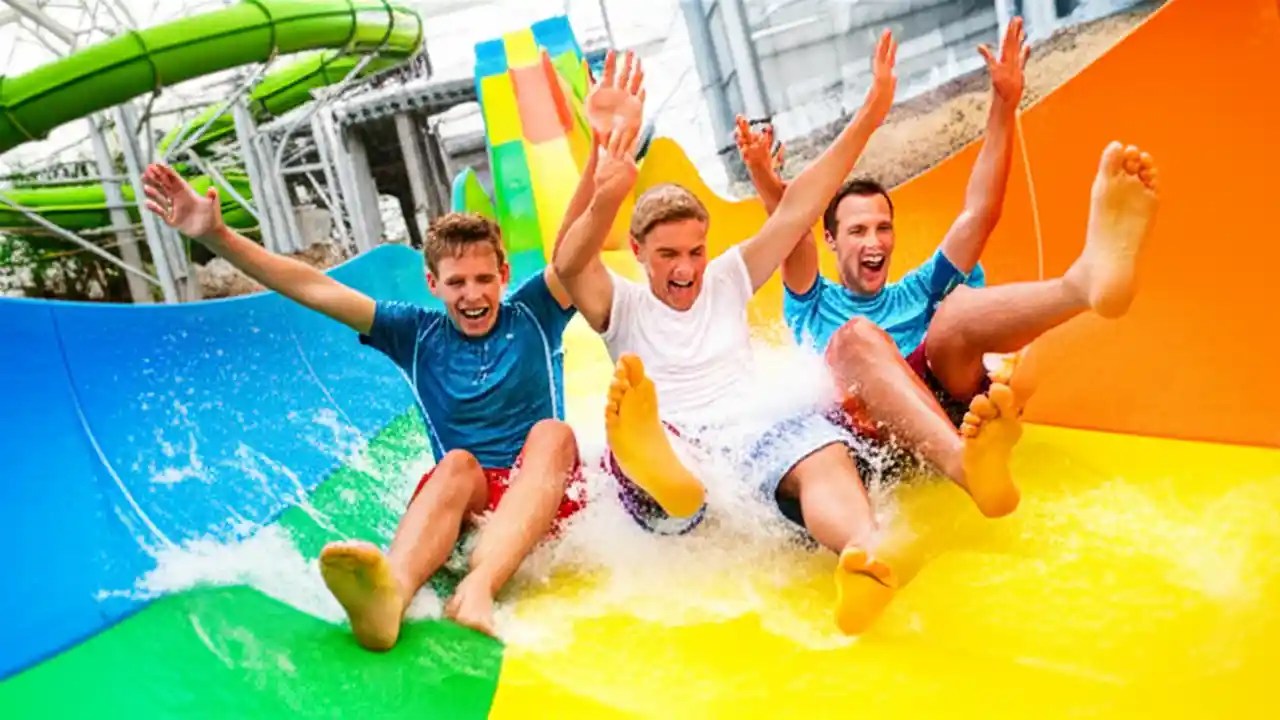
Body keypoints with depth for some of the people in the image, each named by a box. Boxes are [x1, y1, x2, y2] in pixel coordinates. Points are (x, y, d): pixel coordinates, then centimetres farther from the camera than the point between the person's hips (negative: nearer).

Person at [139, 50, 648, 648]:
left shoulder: (533, 315, 3)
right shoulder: (417, 334, 7)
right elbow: (312, 288, 2)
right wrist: (215, 236, -7)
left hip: (546, 494, -1)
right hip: (461, 495, 1)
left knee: (552, 432, -31)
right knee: (457, 464, -32)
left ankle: (477, 588, -57)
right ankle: (391, 589, -66)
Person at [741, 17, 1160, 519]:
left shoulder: (917, 293, 33)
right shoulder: (813, 304, 29)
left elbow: (979, 214, 21)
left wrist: (1004, 104, 12)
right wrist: (765, 180, -13)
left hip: (944, 404, 2)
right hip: (861, 429, -2)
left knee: (956, 311, -24)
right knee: (857, 335, -32)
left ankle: (1085, 280, -58)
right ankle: (966, 465, -62)